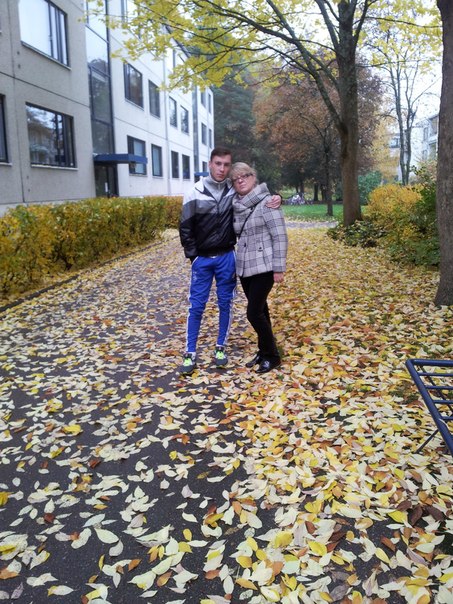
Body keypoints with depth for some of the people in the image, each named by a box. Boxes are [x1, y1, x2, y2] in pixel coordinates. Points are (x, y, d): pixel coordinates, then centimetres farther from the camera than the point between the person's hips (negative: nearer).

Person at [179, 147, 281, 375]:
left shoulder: (235, 191, -2)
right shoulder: (195, 193, -5)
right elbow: (185, 228, -2)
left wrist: (275, 198, -11)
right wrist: (193, 255, -6)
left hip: (227, 257, 1)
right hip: (202, 259, -1)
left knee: (225, 303, 8)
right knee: (196, 306, 2)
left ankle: (220, 348, 23)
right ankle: (190, 353, 12)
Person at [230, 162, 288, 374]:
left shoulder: (267, 202, -10)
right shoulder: (236, 205, 8)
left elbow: (280, 237, -12)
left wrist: (279, 268, -15)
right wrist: (235, 263, 14)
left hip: (264, 267, -6)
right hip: (244, 267, 6)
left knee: (254, 313, -7)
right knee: (260, 310, 14)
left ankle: (272, 355, 11)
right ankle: (263, 351, 28)